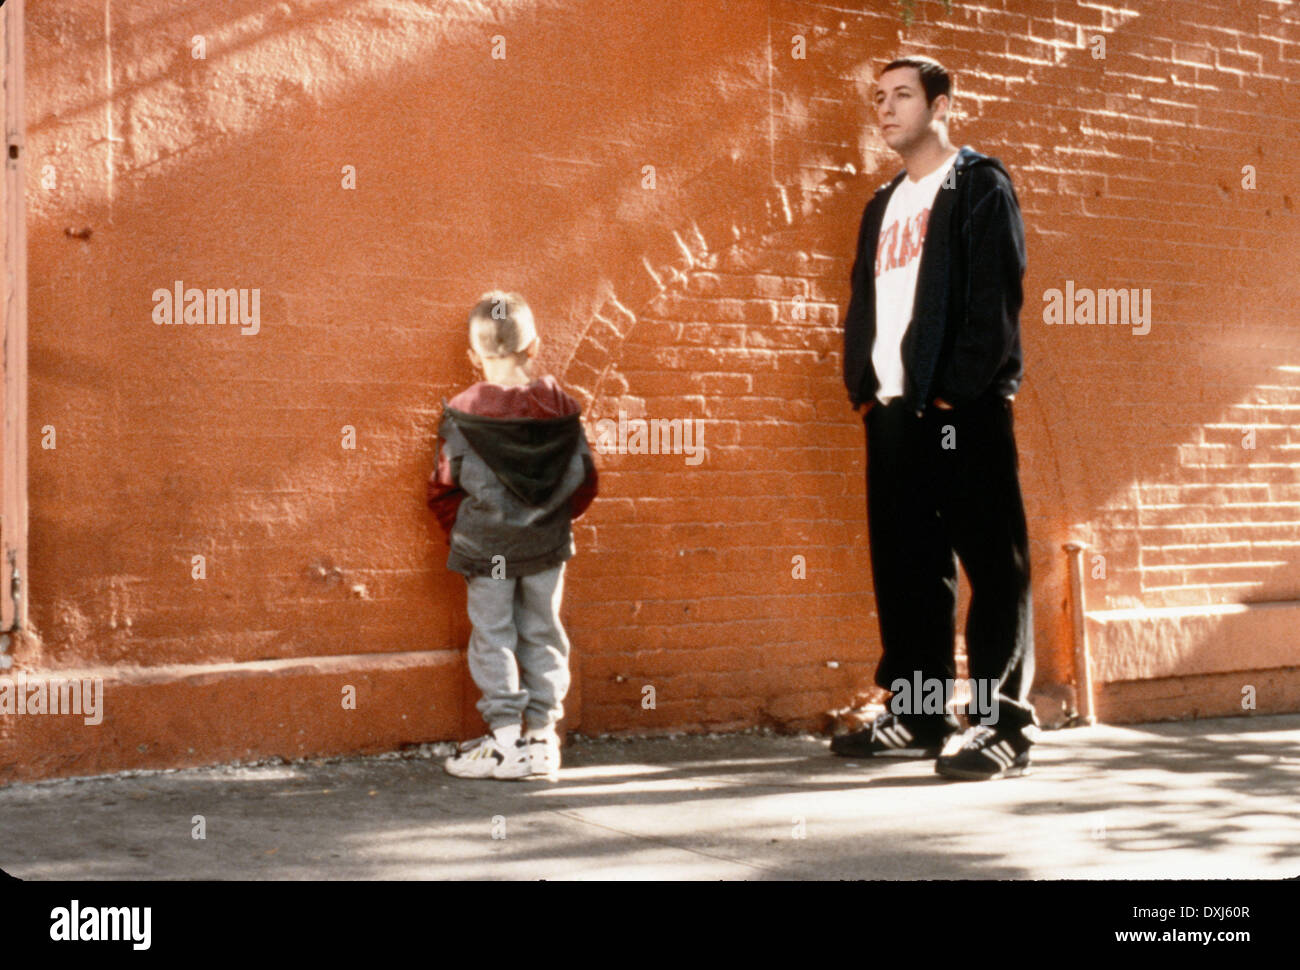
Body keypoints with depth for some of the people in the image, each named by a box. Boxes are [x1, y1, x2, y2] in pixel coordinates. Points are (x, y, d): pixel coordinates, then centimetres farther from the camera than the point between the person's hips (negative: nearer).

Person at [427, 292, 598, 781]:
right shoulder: (560, 406, -2)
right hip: (547, 546, 3)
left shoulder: (462, 414, -10)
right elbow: (585, 480, 3)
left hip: (486, 549, -3)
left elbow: (443, 489, -5)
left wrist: (463, 535, 11)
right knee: (542, 635, 11)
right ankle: (542, 738, 14)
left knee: (492, 638, 6)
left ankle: (505, 740, 6)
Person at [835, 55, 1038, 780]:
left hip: (962, 406, -7)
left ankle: (1008, 727, -2)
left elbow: (997, 294, -9)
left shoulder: (980, 185, 1)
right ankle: (918, 716, 17)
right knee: (906, 564, 8)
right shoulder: (885, 204, 22)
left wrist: (961, 388, -16)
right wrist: (863, 385, 6)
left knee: (993, 563, -5)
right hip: (893, 407, 7)